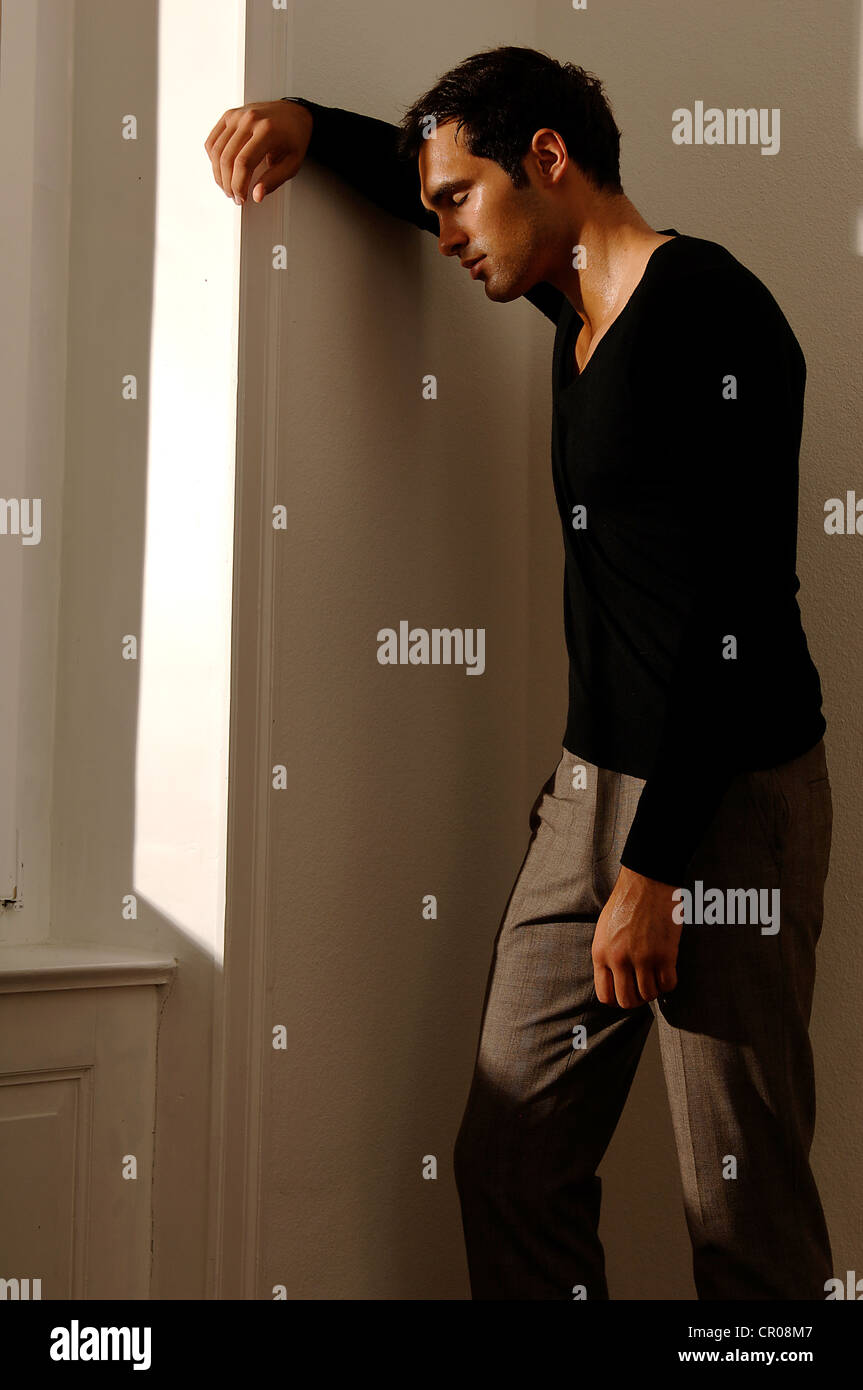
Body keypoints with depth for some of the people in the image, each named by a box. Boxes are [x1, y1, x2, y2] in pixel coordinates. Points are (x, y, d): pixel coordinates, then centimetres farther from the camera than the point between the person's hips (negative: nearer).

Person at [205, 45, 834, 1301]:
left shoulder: (705, 313, -14)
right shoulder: (586, 301, 13)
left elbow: (728, 621, -19)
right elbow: (425, 173, 33)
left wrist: (652, 866, -19)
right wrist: (305, 124, 15)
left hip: (725, 804, -9)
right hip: (595, 779, 9)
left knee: (743, 1204, -3)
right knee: (511, 1164, 8)